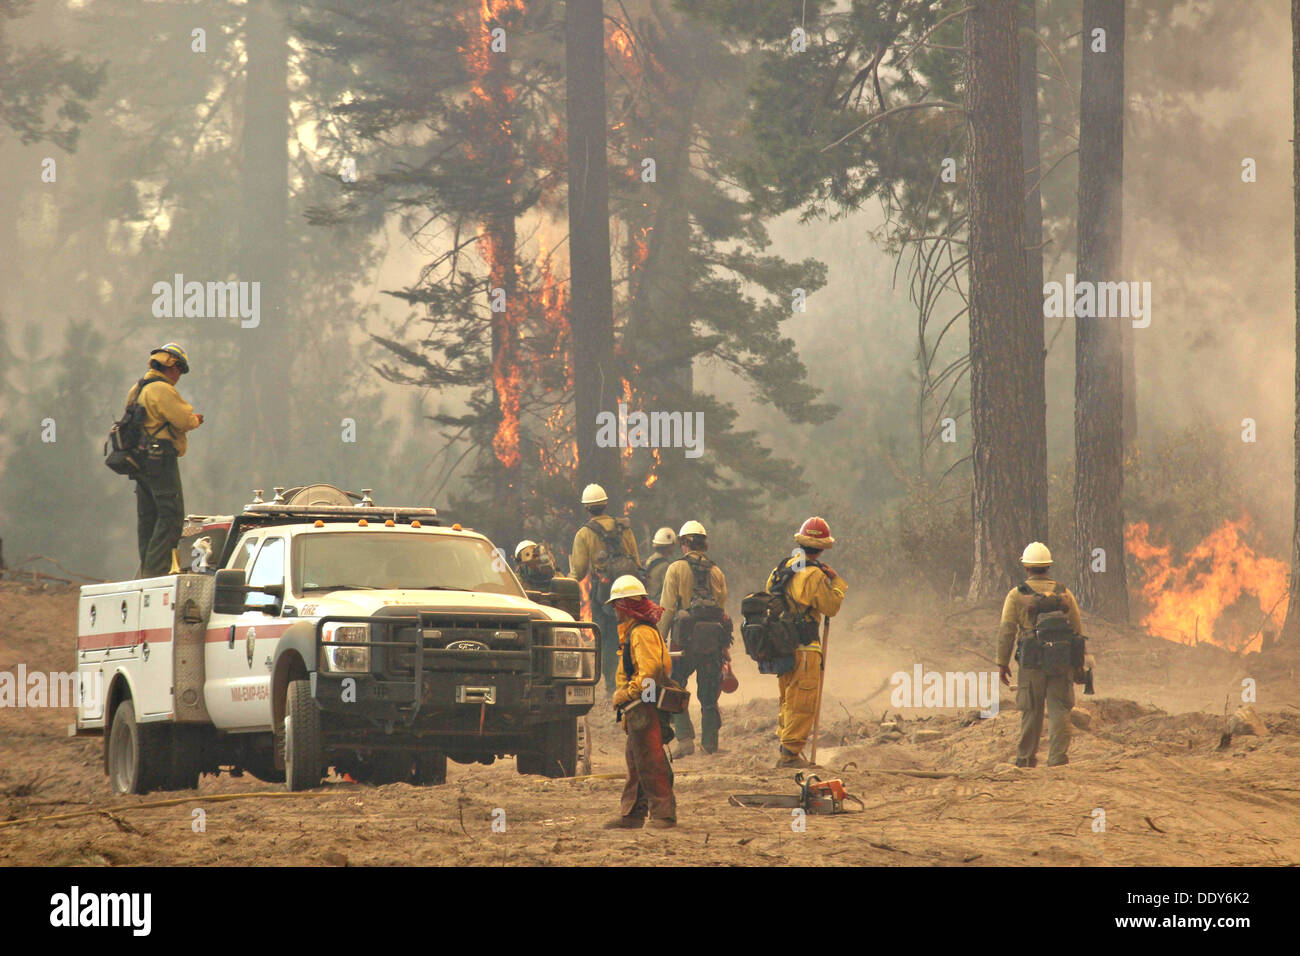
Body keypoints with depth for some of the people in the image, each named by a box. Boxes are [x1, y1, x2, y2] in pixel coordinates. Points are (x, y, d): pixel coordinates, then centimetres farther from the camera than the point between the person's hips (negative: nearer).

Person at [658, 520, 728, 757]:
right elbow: (722, 609, 11)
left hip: (685, 640, -4)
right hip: (713, 640, 4)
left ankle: (685, 738, -9)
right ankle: (709, 742, 12)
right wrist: (725, 647, 16)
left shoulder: (676, 569, -2)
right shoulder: (716, 572, 10)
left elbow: (667, 608, -6)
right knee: (709, 695, 10)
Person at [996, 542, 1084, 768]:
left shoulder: (1017, 595, 0)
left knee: (1031, 712, 8)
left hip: (1032, 664, -1)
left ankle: (1026, 759, 16)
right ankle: (1059, 756, -10)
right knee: (1059, 710, 1)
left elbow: (1006, 631, -3)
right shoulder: (1064, 593, 8)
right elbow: (1078, 629, 10)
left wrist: (1002, 663, 3)